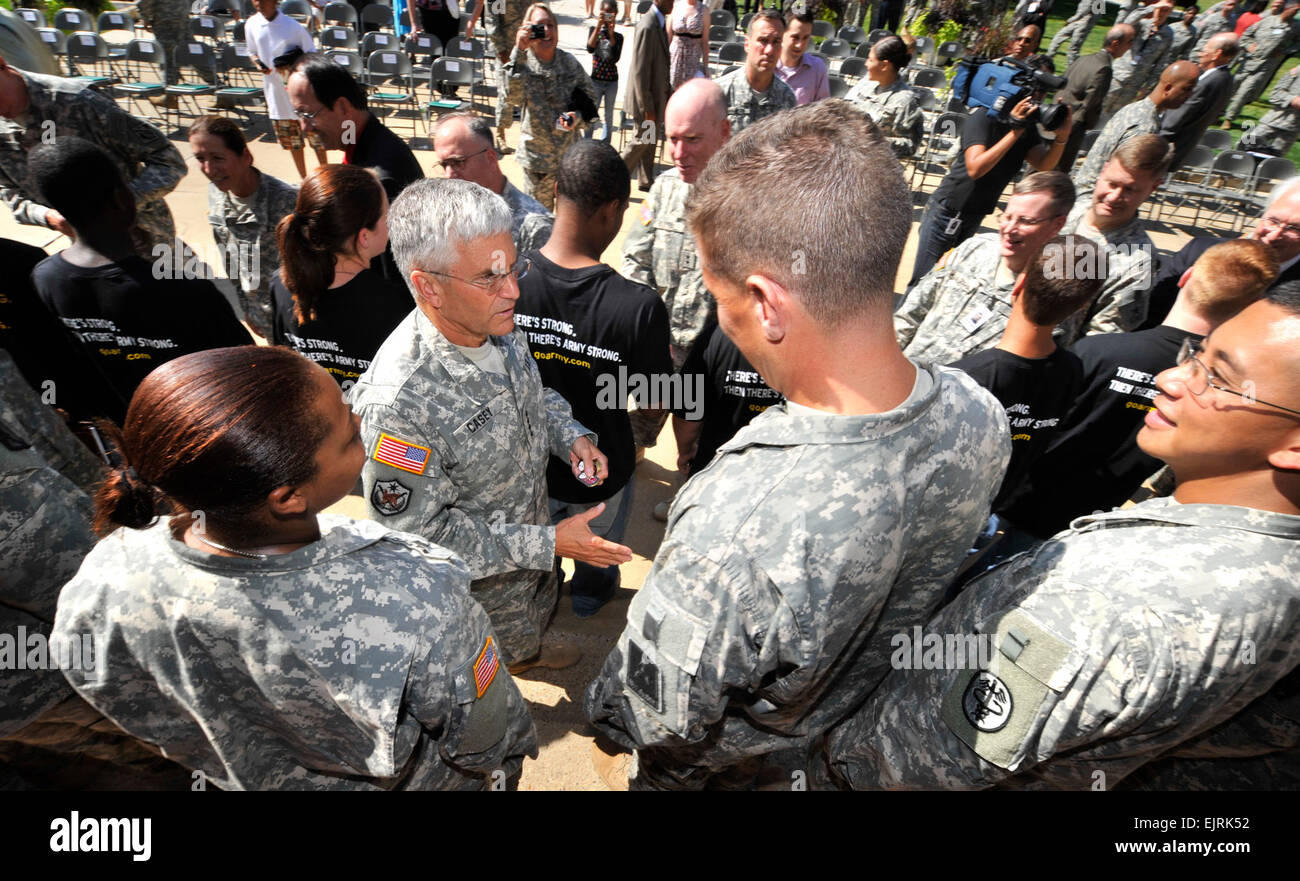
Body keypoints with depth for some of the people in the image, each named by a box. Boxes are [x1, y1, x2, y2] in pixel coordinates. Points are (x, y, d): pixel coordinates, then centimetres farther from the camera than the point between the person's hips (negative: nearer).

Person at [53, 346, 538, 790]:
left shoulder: (104, 579, -32)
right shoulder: (419, 607, -48)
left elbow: (148, 715, -9)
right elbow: (482, 745, -25)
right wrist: (515, 748, -1)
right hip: (414, 780, -3)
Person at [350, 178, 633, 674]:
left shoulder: (498, 328, -16)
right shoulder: (397, 403, -40)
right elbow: (418, 533, -30)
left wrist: (572, 437, -14)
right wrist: (548, 544, -30)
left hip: (535, 532, 7)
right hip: (478, 581, -7)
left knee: (535, 616, 37)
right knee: (490, 670, 26)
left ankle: (527, 654, 70)